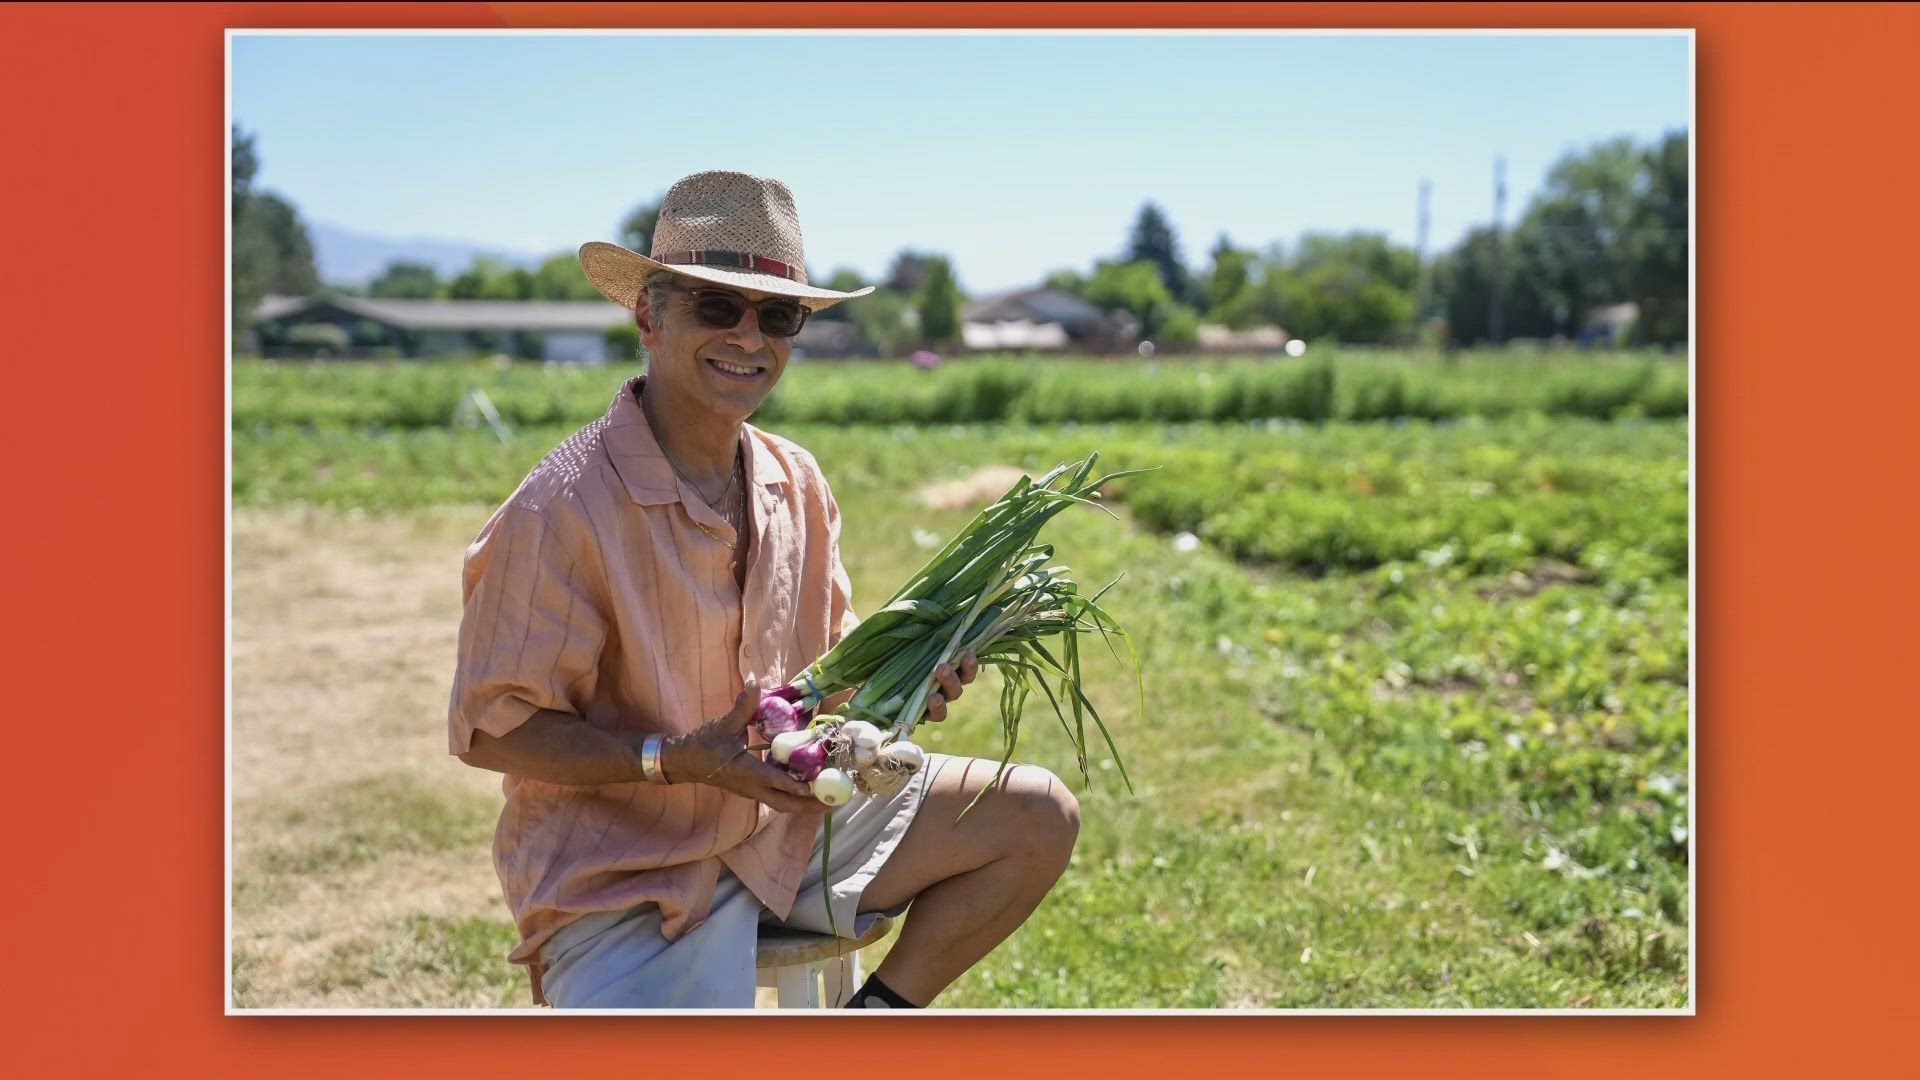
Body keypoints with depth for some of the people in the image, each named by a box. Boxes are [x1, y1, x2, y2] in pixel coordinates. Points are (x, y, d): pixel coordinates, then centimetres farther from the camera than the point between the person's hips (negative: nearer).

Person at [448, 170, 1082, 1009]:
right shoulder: (562, 507, -21)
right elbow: (489, 728, -17)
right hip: (626, 881, -7)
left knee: (1039, 817, 6)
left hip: (788, 823, 7)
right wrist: (677, 761, -26)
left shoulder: (798, 484, 2)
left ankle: (879, 1012, 14)